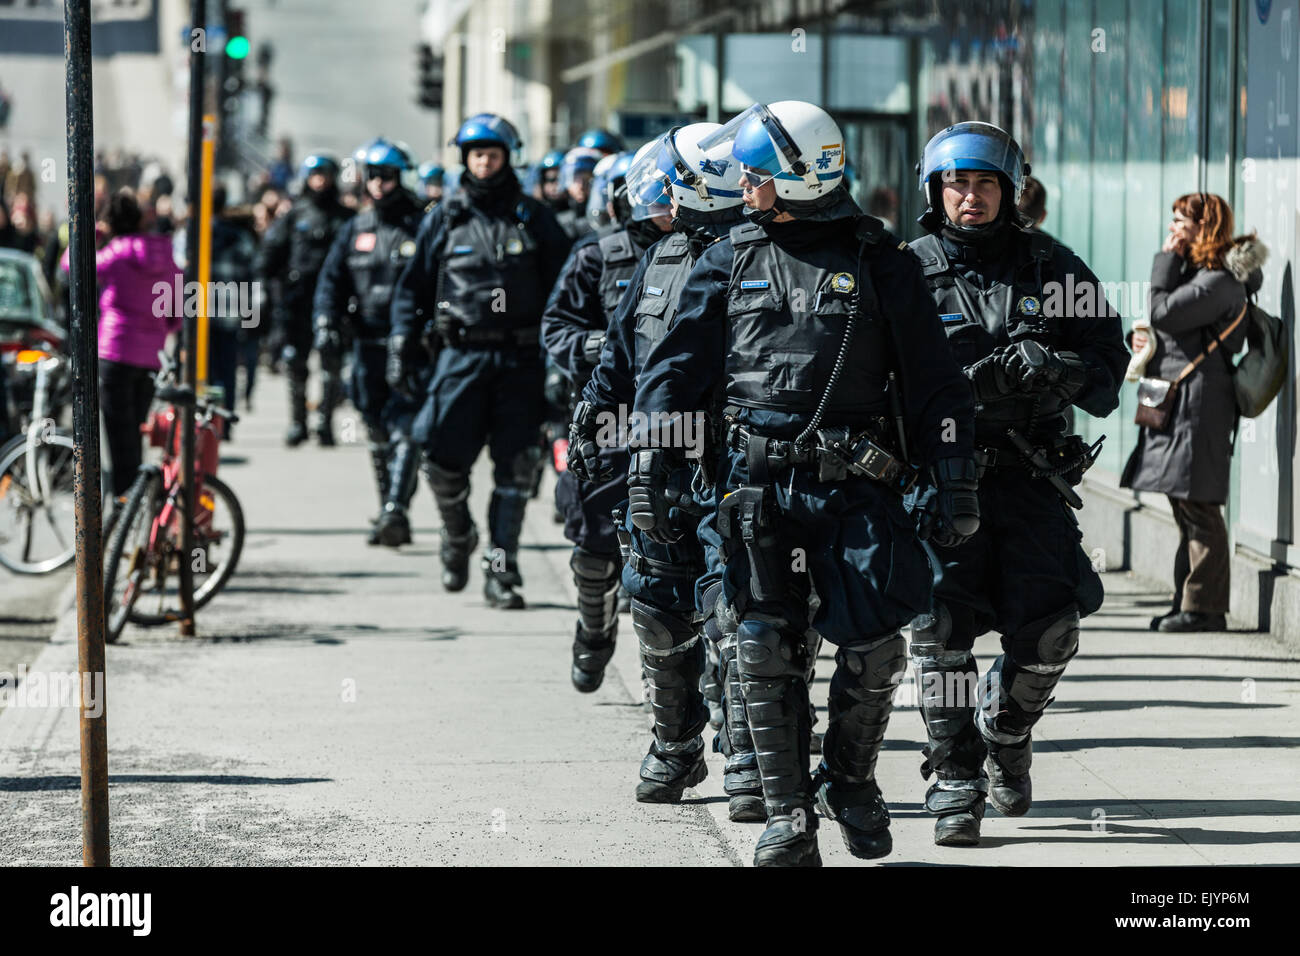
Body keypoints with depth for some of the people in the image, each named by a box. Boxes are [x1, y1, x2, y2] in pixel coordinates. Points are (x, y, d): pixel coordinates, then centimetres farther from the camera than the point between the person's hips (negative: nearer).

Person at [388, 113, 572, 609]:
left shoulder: (533, 218, 8)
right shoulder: (444, 218, 9)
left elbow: (563, 285, 10)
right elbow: (413, 287, 11)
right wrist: (402, 349, 4)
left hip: (521, 358, 0)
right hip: (461, 353, 0)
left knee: (515, 466, -2)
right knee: (444, 460, -5)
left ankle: (502, 569, 5)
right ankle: (457, 539, 22)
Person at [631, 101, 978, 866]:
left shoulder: (880, 262, 3)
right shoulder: (731, 260, 9)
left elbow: (932, 379, 4)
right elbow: (678, 365, 11)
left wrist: (956, 481, 0)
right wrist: (650, 465, 2)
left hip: (857, 480, -2)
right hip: (759, 482, 2)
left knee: (874, 646, -6)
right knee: (768, 651, -2)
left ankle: (850, 781, 18)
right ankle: (789, 815, 6)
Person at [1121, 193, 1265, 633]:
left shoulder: (1218, 281, -15)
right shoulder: (1196, 270, 17)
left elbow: (1162, 314, -20)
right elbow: (1161, 325, 26)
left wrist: (1165, 261, -10)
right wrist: (1141, 338, 6)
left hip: (1199, 402, -11)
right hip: (1177, 402, 11)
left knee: (1198, 505, -8)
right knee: (1185, 505, 12)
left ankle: (1204, 606, -6)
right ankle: (1189, 602, 17)